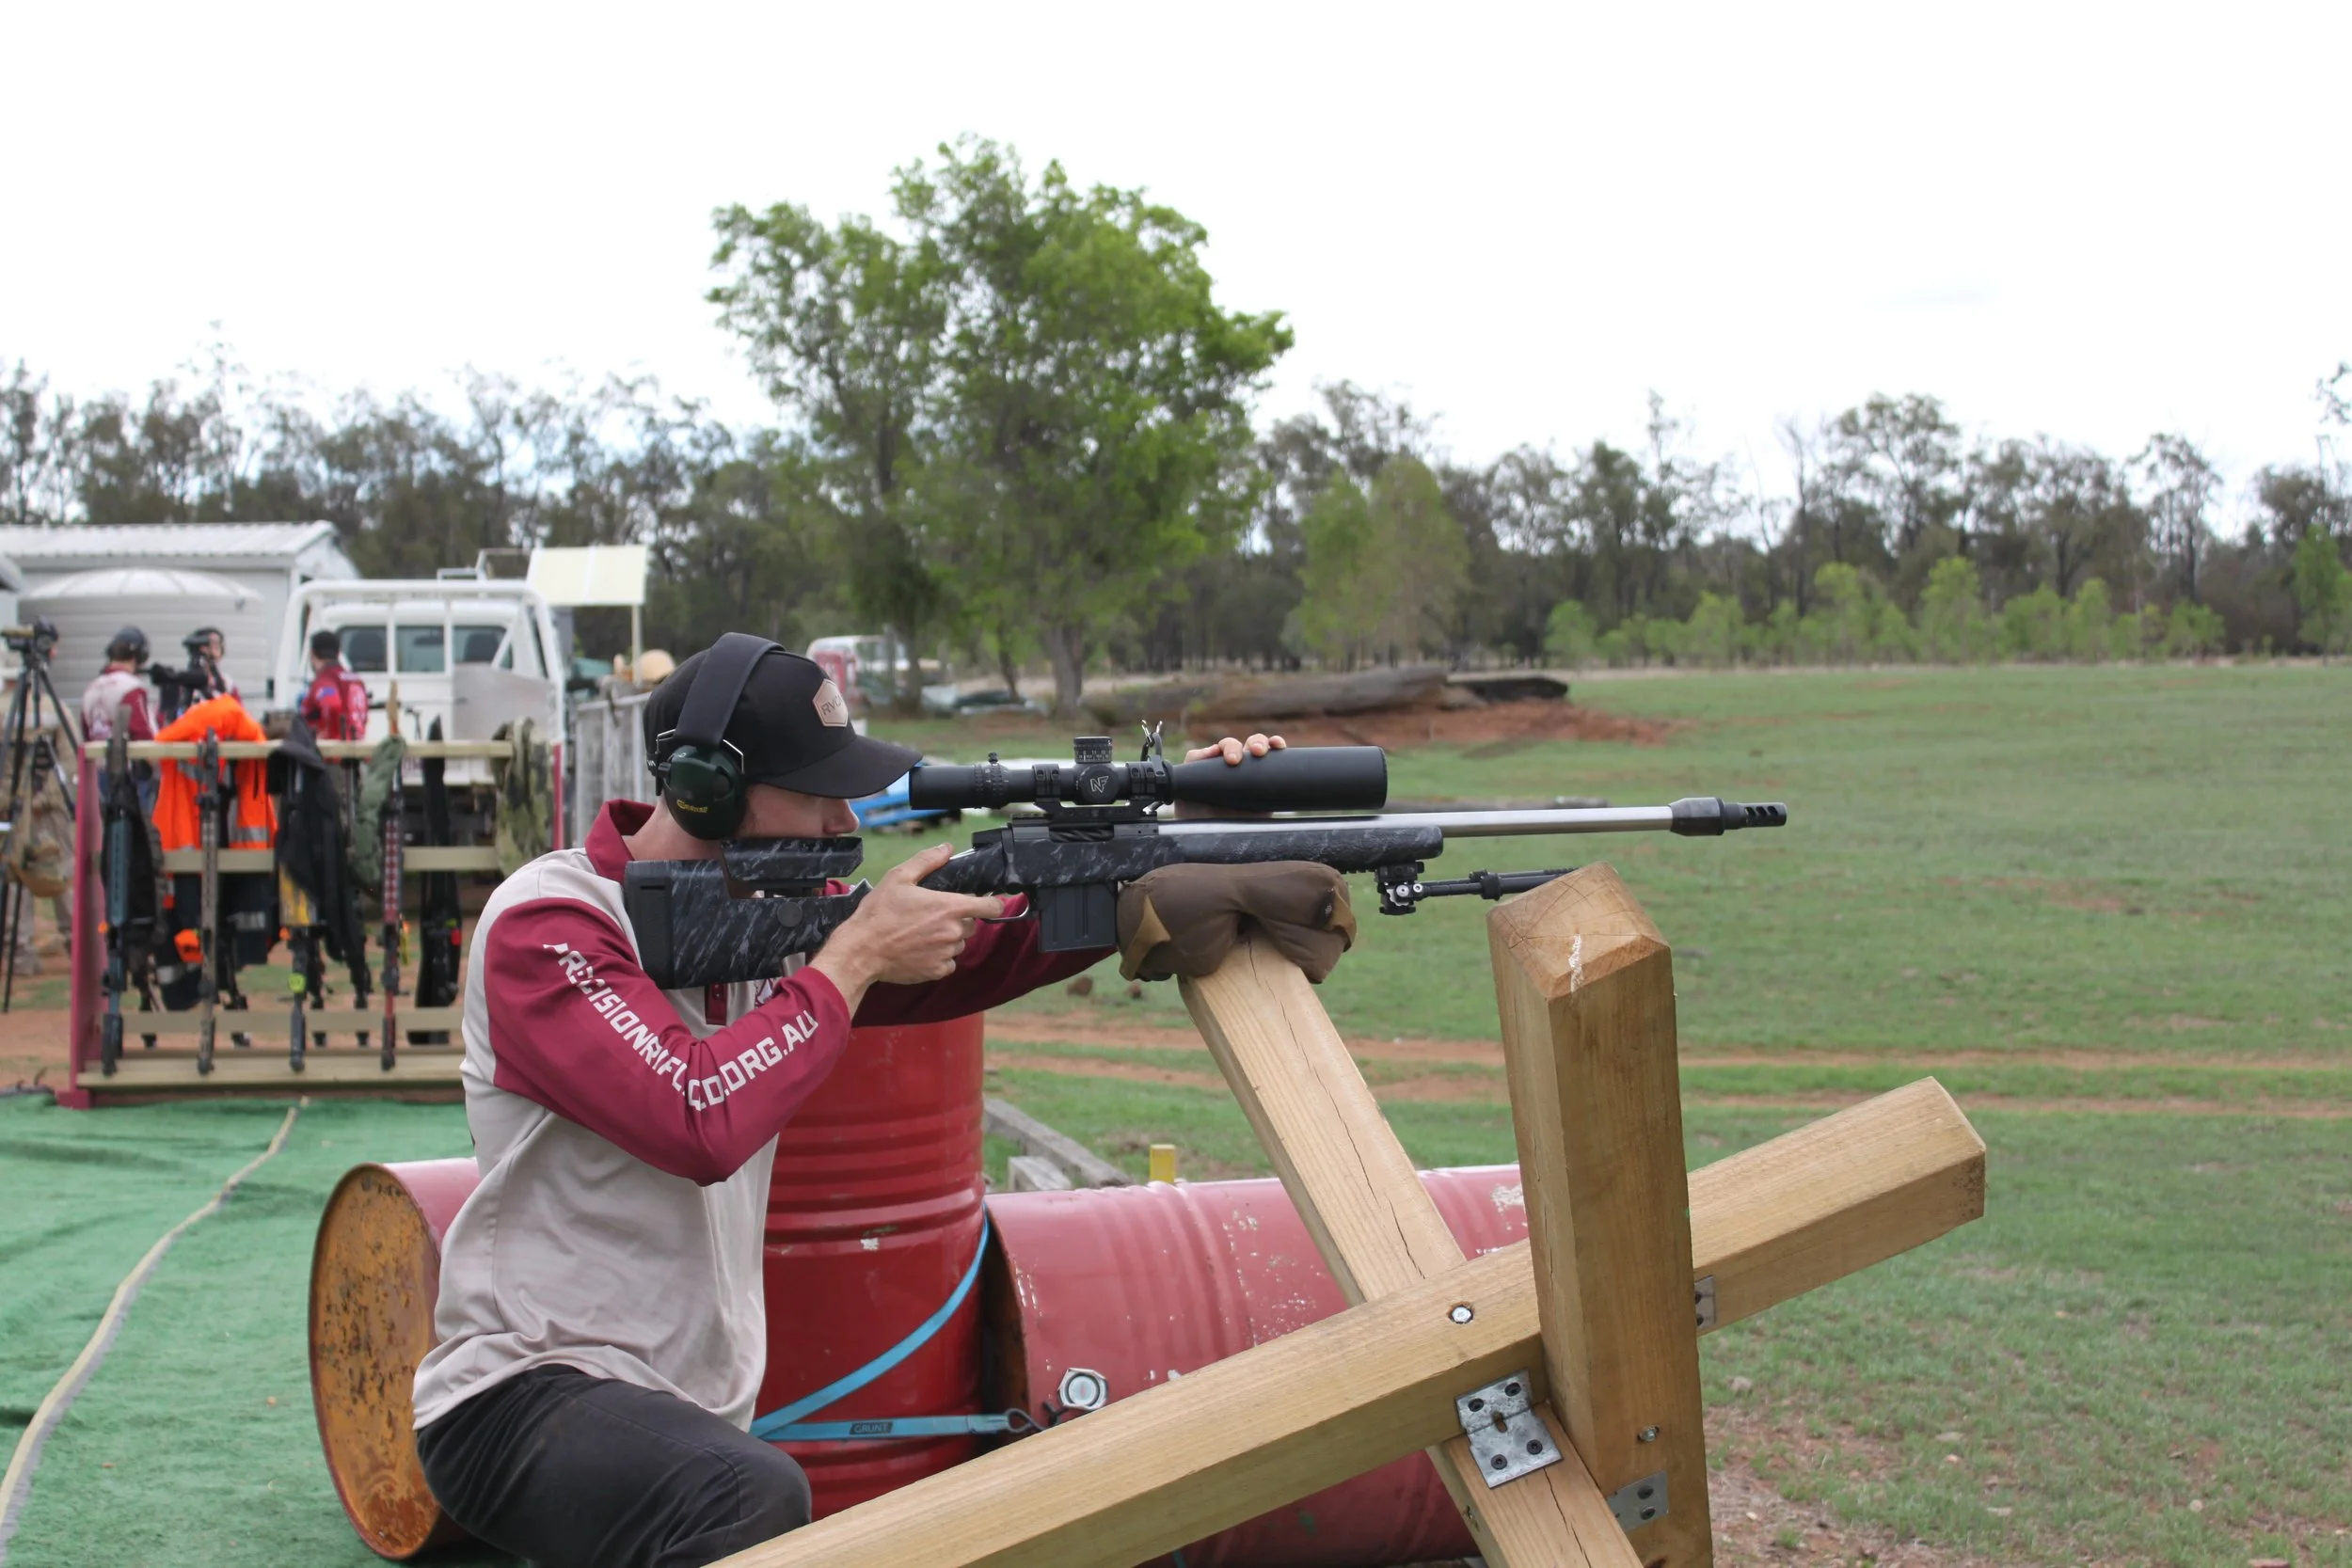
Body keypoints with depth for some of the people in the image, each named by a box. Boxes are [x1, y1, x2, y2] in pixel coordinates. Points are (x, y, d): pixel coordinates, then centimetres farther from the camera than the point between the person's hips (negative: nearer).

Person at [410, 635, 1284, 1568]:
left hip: (699, 1411, 8)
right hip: (525, 1396, -8)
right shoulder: (546, 924, -15)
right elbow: (698, 1121, -28)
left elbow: (984, 952, 8)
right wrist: (856, 958, -18)